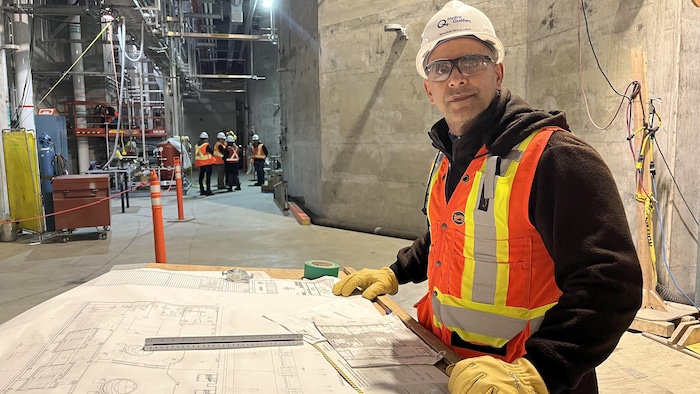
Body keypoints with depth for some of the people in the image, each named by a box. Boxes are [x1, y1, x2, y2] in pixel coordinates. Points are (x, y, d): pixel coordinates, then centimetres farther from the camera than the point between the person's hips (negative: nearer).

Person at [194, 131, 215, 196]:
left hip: (200, 164, 7)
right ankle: (208, 191, -7)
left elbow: (196, 155, 12)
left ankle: (202, 191, 23)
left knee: (201, 177, 15)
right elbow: (212, 152, -11)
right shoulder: (207, 145, -14)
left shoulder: (196, 146, 6)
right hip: (208, 163, -7)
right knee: (208, 177, -4)